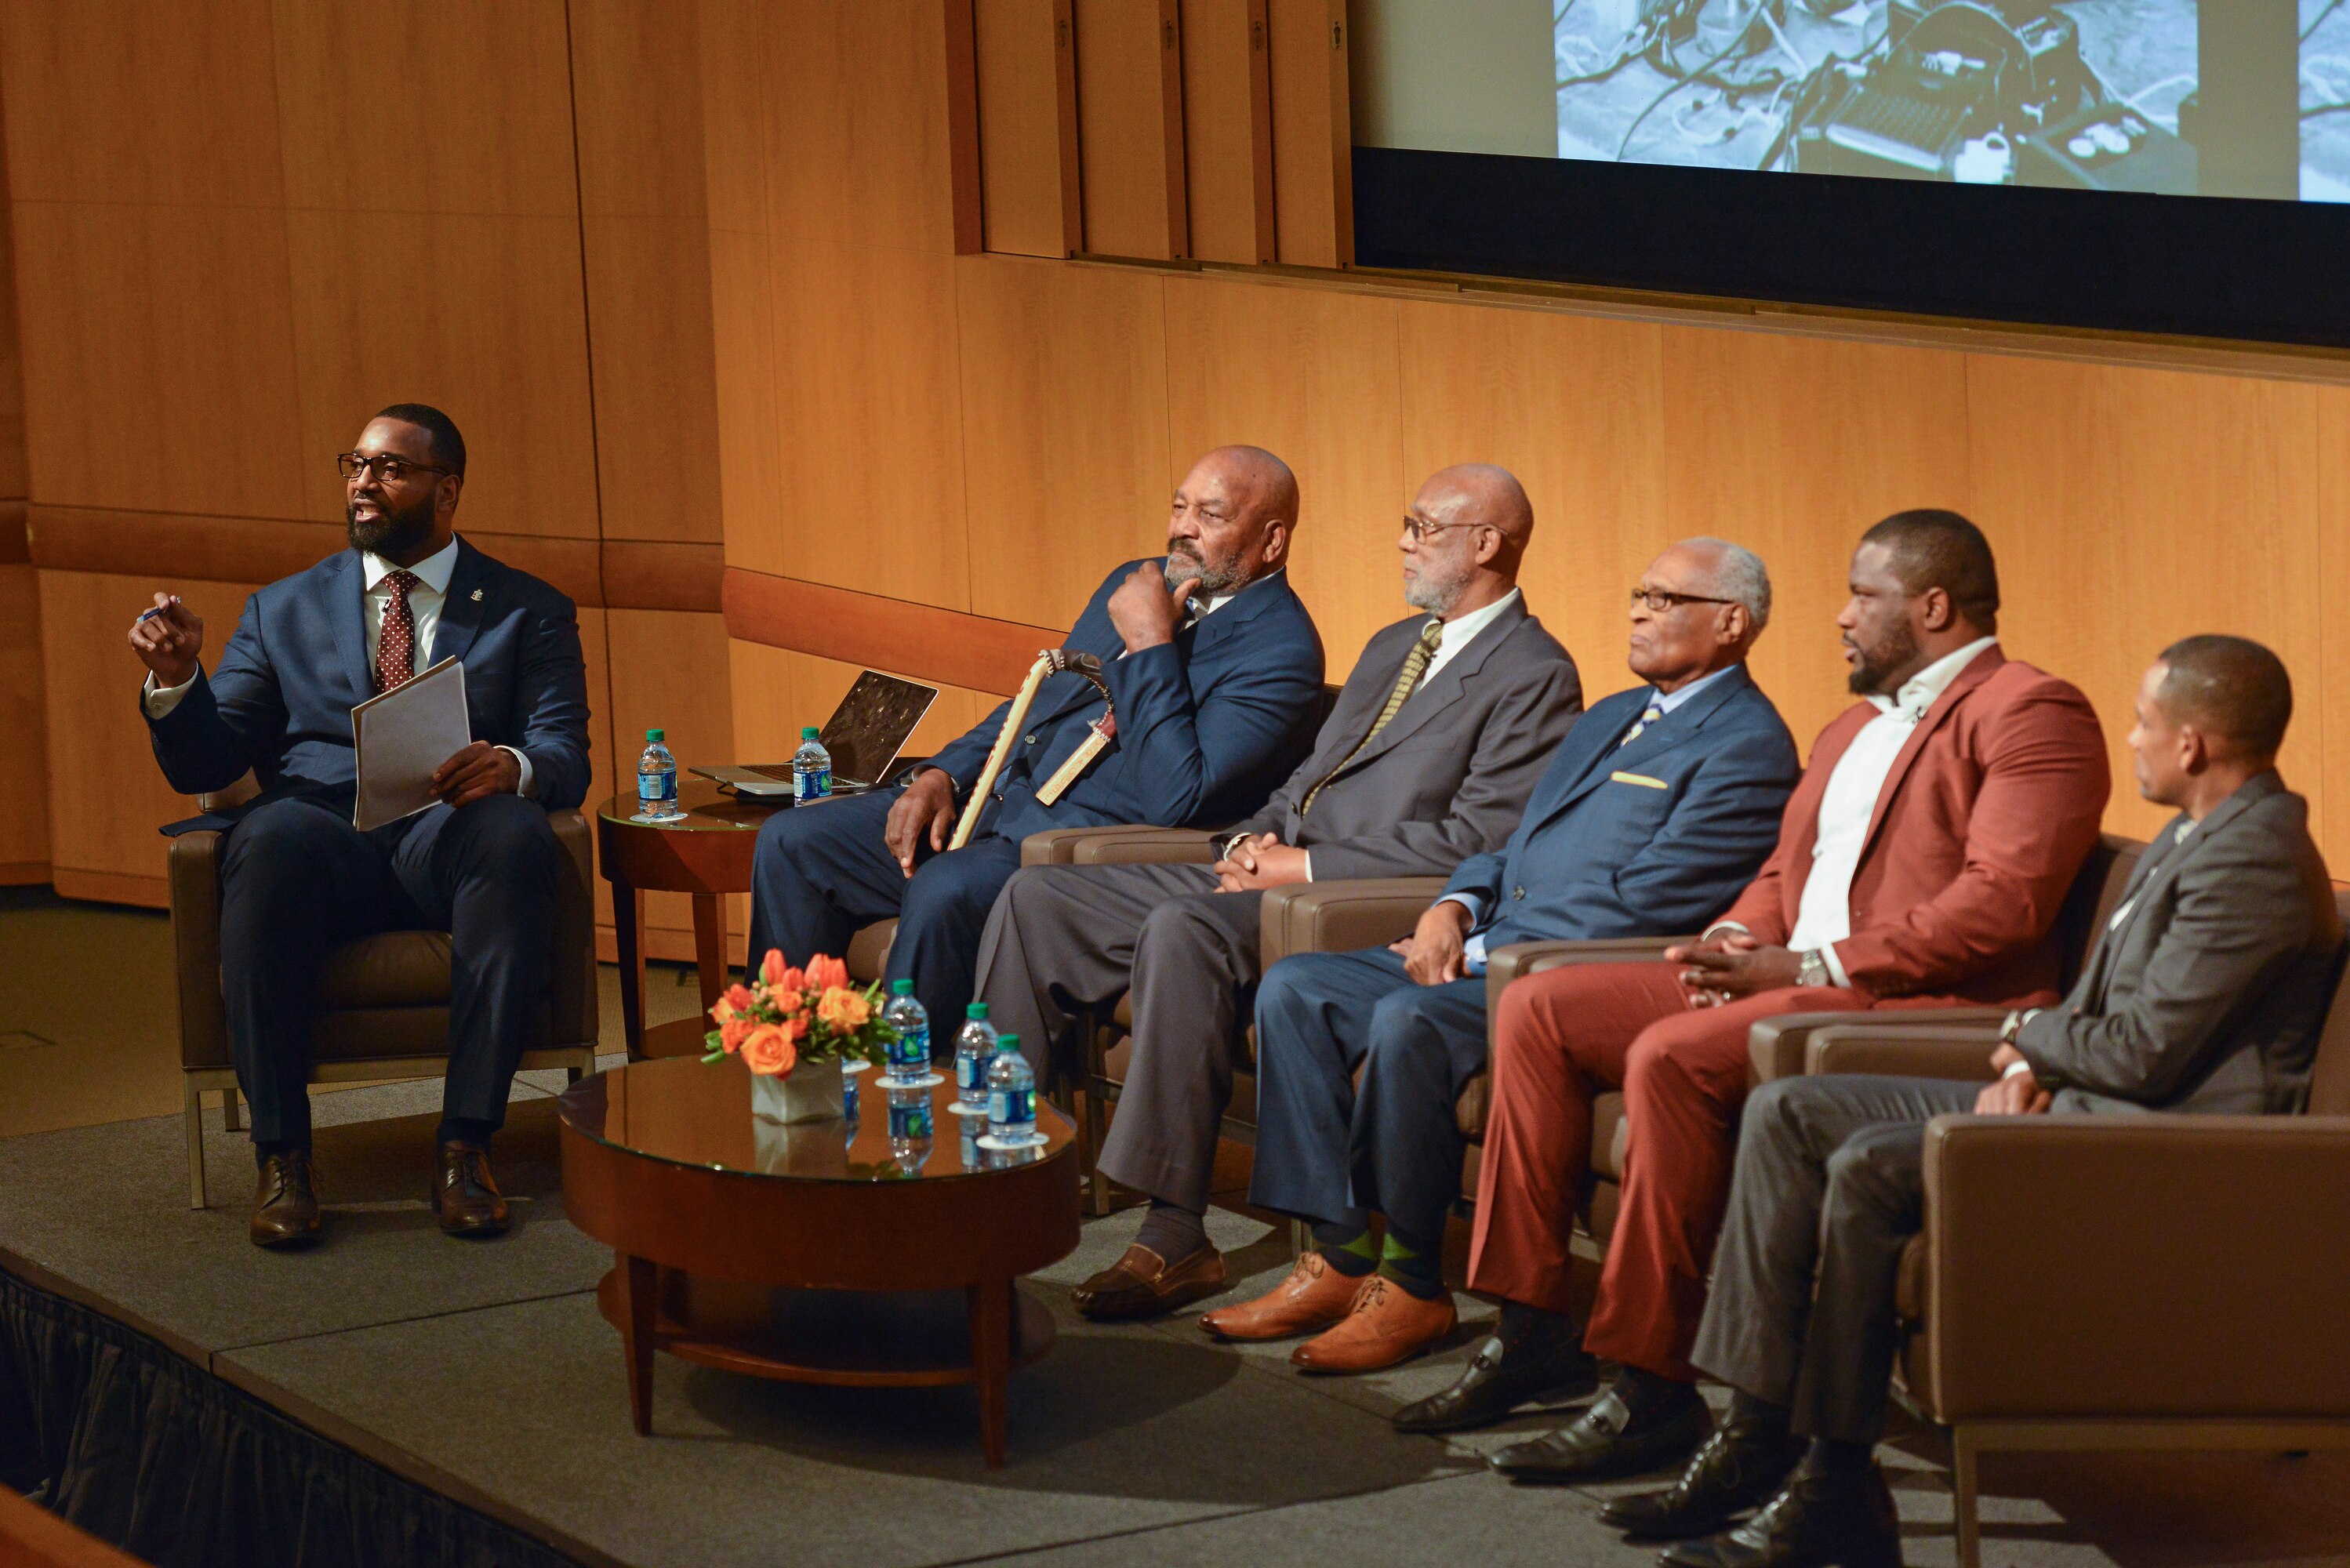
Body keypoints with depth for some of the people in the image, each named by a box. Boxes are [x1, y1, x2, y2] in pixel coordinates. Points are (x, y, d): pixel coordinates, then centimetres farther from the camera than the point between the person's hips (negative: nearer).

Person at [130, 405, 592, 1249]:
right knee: (271, 837, -37)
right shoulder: (282, 611, 22)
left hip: (447, 838, 0)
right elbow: (202, 766, 14)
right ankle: (282, 1157, -34)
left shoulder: (529, 611, 17)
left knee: (513, 835, -37)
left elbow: (567, 758, 3)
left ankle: (466, 1148, -34)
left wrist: (510, 766, -22)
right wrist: (176, 675, -7)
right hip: (319, 837, 1)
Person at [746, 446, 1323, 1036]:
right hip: (994, 798, 9)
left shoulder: (1280, 650, -10)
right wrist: (942, 776, 7)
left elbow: (1176, 802, -21)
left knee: (944, 891, -36)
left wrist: (1149, 644, -18)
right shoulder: (1135, 585, 17)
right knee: (790, 842, -1)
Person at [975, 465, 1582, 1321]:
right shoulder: (1393, 647, 25)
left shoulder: (1533, 675, -5)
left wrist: (1309, 866, -17)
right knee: (1038, 896, -1)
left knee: (1183, 930, -37)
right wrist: (1252, 840, 4)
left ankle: (1175, 1240, -34)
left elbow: (1477, 841, -15)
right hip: (1272, 872, 10)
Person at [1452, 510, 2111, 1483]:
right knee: (1537, 1010, 0)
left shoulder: (2031, 713, -6)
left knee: (1669, 1057, -31)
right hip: (1792, 982, 10)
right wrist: (1735, 940, 4)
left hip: (1926, 1004, -10)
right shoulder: (1855, 729, 26)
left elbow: (2003, 903, -18)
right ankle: (1529, 1323, 1)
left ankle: (1651, 1390, -27)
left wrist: (1811, 966, -19)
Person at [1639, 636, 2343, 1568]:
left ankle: (1833, 1486, -18)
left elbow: (2144, 1055, -22)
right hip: (2079, 1103, 11)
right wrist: (2029, 1065, 1)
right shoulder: (2186, 841, 17)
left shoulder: (2254, 859, -17)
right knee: (1787, 1114, 2)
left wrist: (2029, 1038, -3)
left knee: (1868, 1168, -27)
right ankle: (1757, 1438, -3)